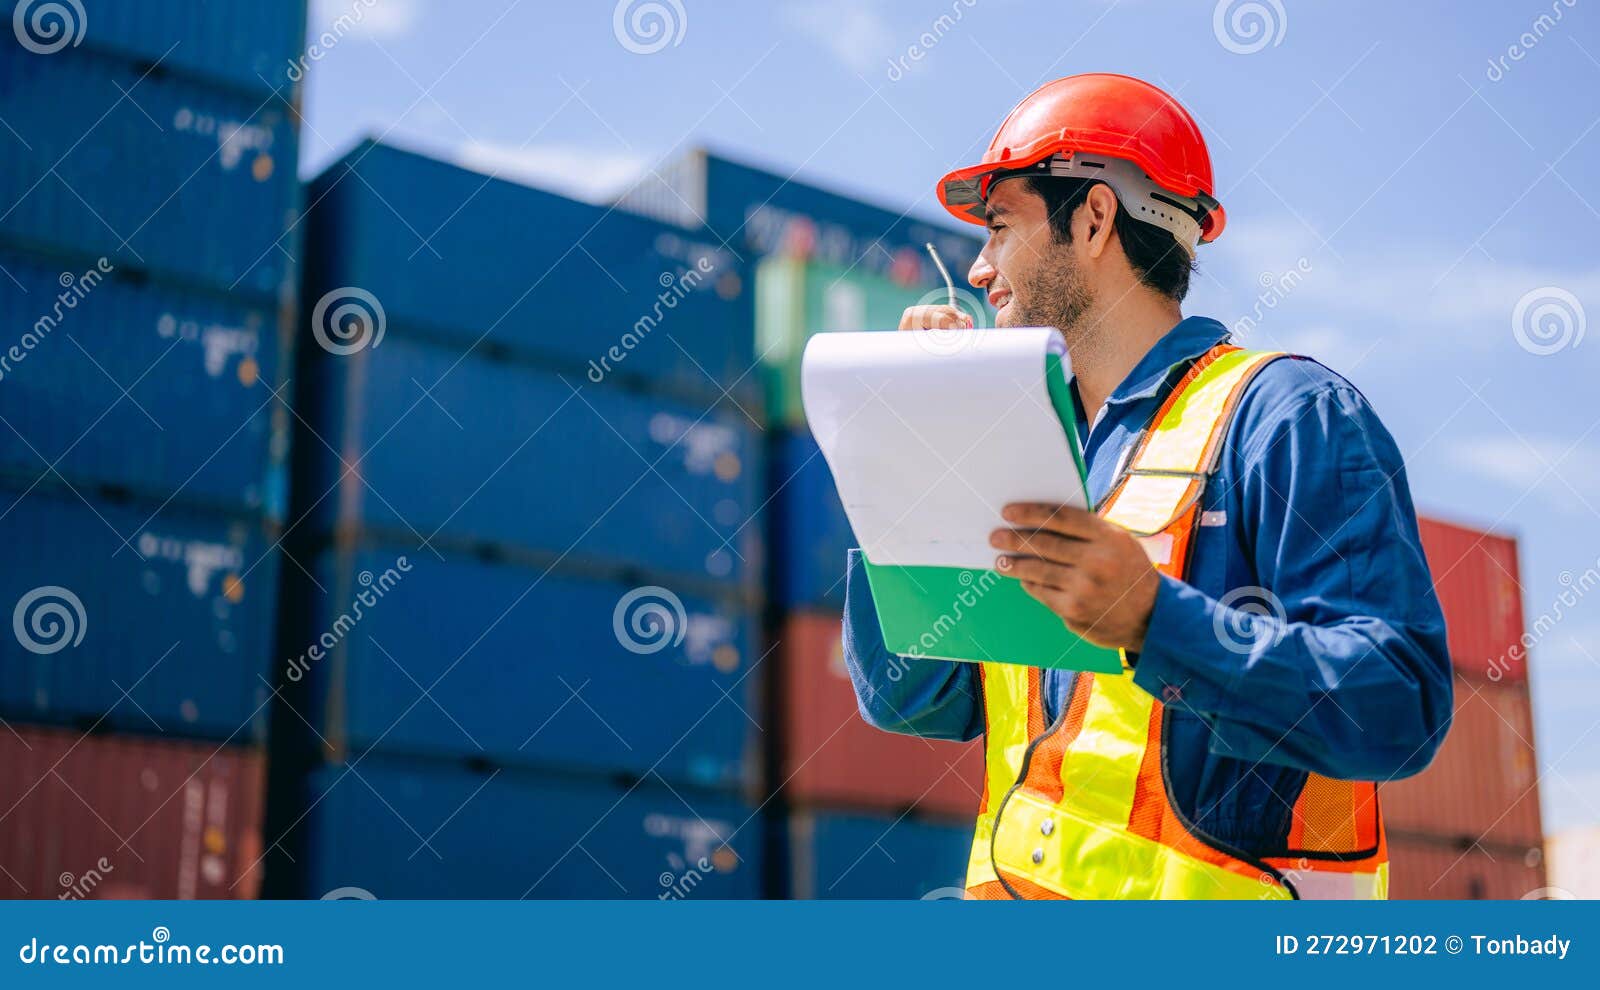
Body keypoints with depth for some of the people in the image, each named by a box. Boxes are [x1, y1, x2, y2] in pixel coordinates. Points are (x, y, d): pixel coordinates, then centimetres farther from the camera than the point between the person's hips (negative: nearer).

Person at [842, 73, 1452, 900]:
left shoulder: (1284, 413, -3)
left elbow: (1401, 707, -13)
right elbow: (907, 698, 11)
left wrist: (1153, 620, -23)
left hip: (1201, 892, -5)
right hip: (1020, 887, 6)